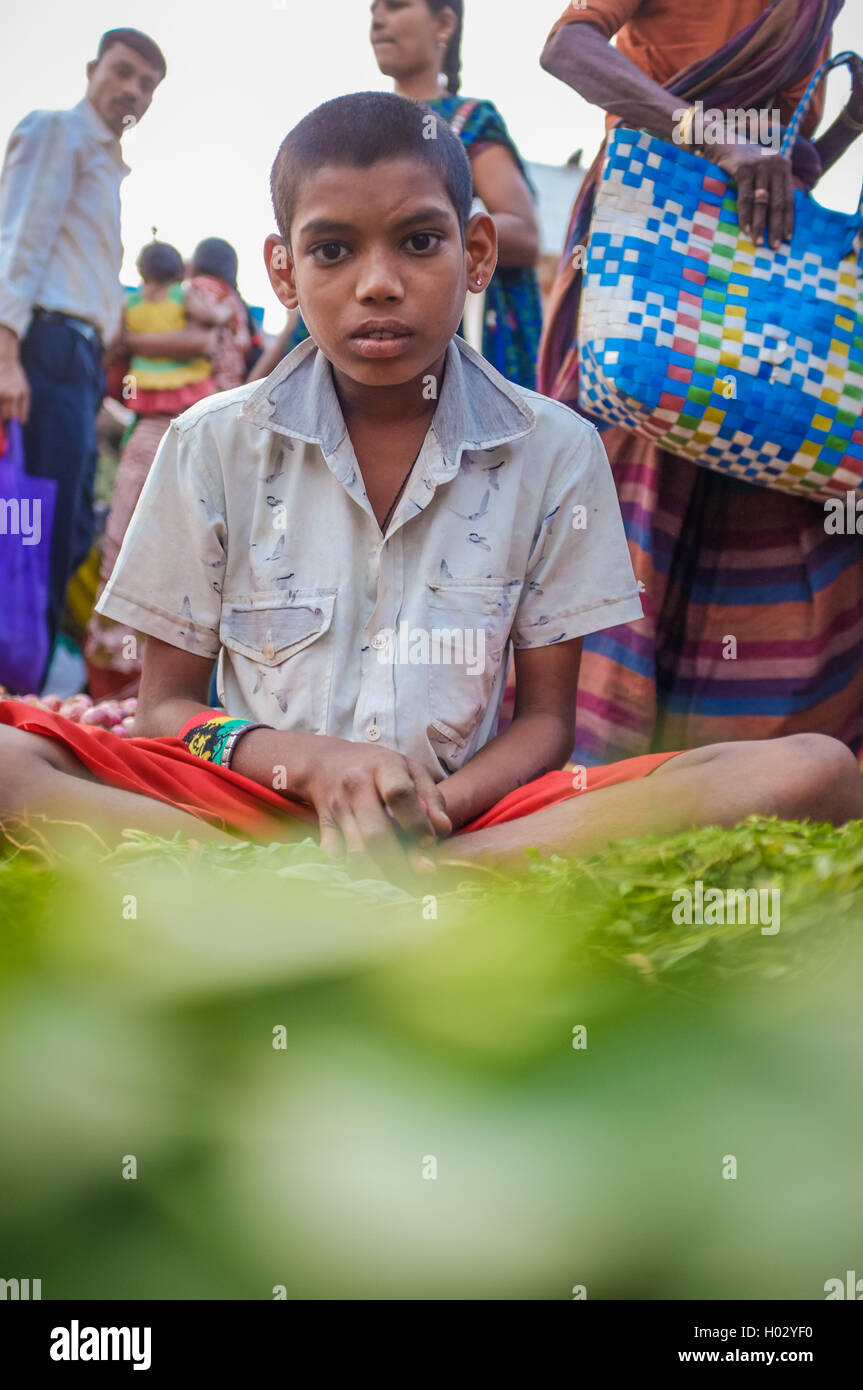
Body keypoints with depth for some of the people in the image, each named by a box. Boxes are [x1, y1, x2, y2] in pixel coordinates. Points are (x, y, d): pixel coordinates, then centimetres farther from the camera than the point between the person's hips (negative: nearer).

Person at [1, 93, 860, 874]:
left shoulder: (554, 450, 4)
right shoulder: (215, 445, 4)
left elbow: (546, 718, 6)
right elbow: (166, 705, 6)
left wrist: (436, 805, -17)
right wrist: (315, 763, -16)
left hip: (463, 814, 1)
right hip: (255, 802, -1)